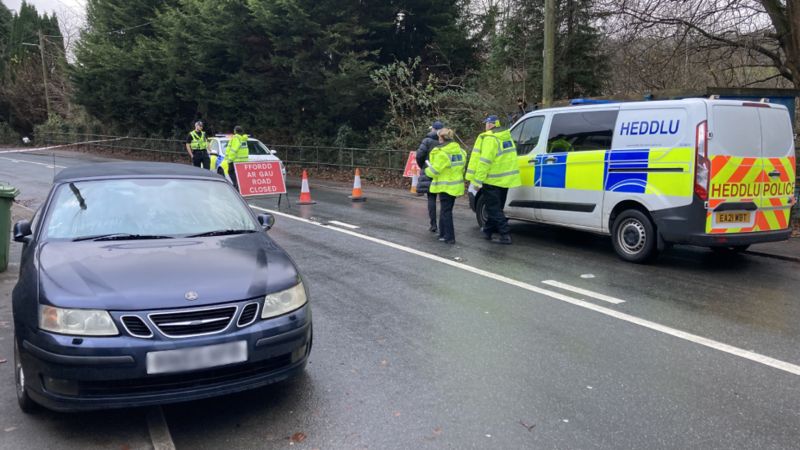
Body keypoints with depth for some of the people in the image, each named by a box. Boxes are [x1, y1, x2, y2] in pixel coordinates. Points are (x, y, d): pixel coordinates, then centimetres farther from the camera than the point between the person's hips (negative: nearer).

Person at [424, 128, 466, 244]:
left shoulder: (441, 152, -18)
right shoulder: (460, 150, 8)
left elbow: (434, 171, -16)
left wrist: (427, 167, 4)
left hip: (445, 186, -8)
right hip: (456, 185, 8)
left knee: (446, 211, -1)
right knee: (446, 210, 19)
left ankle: (449, 237, 0)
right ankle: (443, 233, 27)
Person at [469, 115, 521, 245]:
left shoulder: (490, 139, -17)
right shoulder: (507, 137, 10)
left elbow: (484, 161, -23)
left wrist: (477, 181, -22)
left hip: (493, 180, -9)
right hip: (506, 179, 9)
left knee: (494, 209, -3)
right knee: (495, 207, 18)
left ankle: (505, 235, -8)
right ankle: (487, 231, 31)